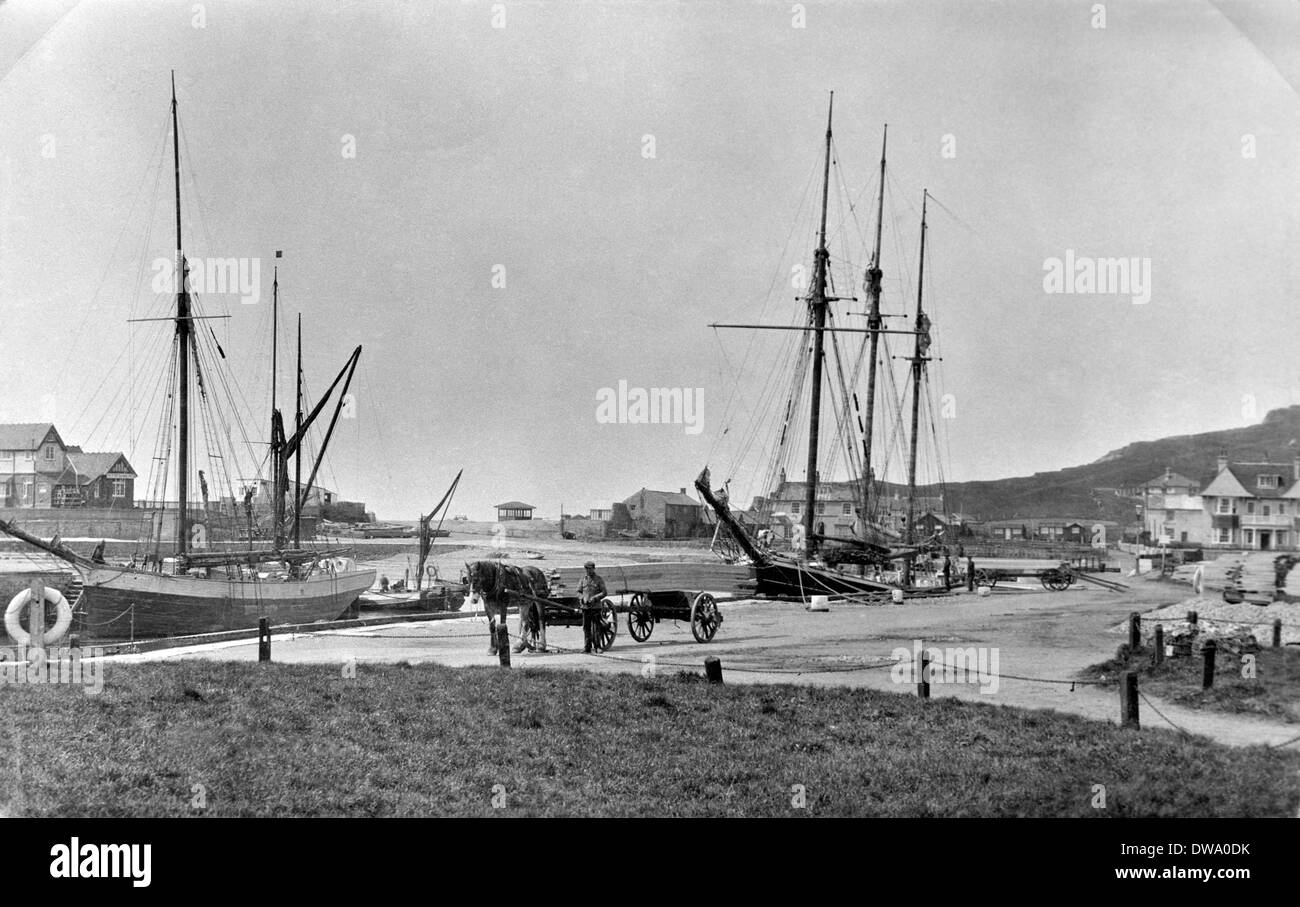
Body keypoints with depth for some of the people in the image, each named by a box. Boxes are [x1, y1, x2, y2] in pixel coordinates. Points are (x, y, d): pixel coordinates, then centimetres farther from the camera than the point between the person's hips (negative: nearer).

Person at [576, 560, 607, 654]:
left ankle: (597, 646, 5)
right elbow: (579, 592, 14)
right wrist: (582, 598, -7)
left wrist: (594, 598, -15)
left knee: (595, 628, -4)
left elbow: (604, 593, -2)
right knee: (586, 628, 2)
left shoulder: (599, 579, 1)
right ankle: (587, 648, 5)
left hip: (595, 607, -3)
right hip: (585, 607, 3)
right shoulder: (583, 579, 11)